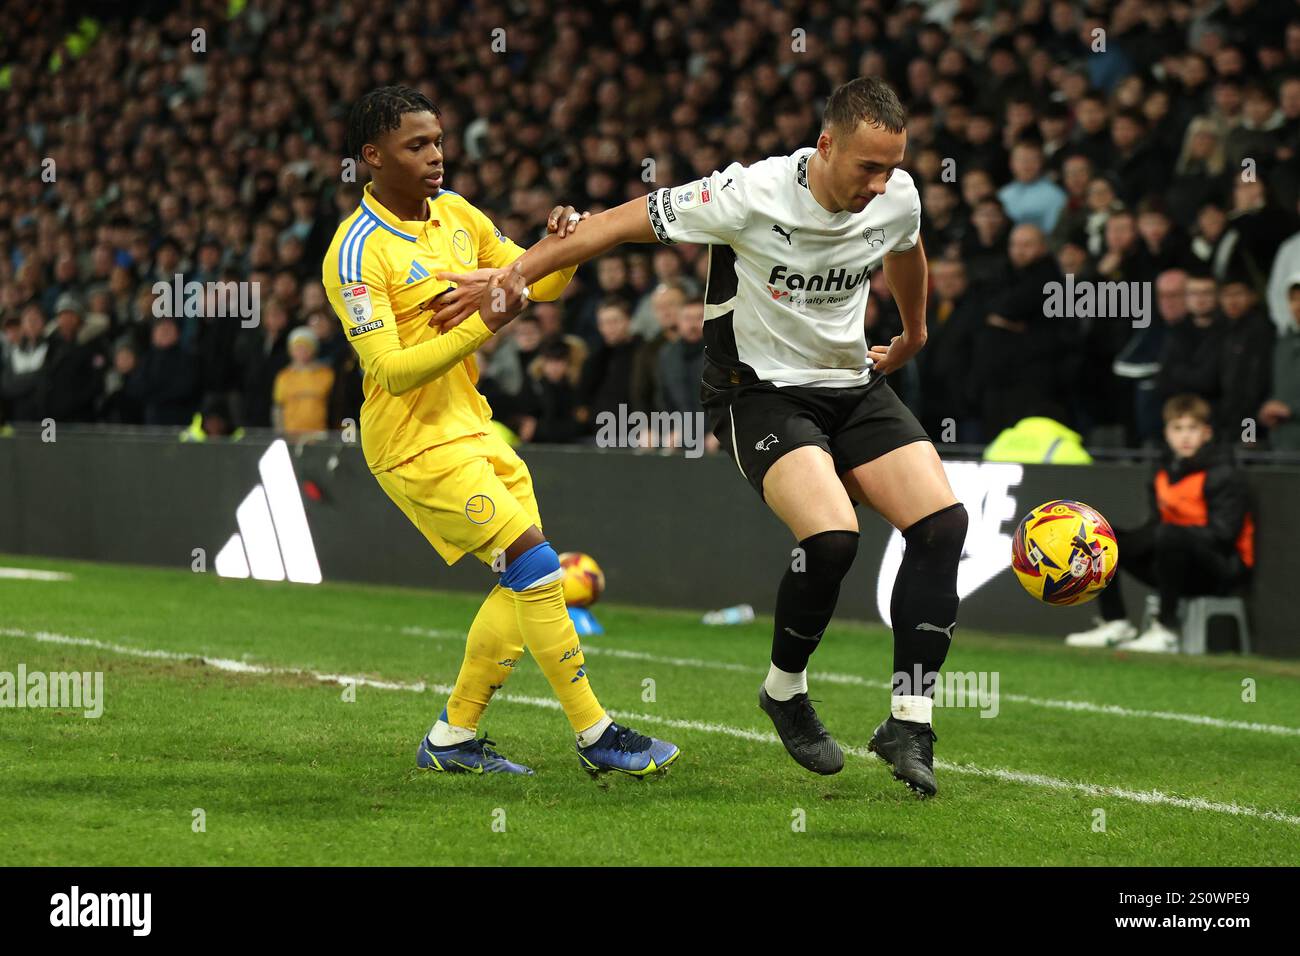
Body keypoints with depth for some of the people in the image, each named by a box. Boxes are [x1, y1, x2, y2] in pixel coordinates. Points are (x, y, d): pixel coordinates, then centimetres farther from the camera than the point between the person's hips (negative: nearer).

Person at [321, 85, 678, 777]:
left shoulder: (456, 213, 7)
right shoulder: (358, 253, -17)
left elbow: (539, 285, 15)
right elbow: (391, 371, -23)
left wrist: (564, 249, -8)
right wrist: (481, 327, -32)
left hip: (471, 428, 8)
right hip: (414, 442, -8)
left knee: (526, 584, 6)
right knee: (534, 564, -15)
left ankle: (452, 739, 17)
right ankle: (595, 736, -8)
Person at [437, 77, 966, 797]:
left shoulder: (898, 198, -7)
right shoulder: (751, 196, -24)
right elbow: (620, 223, -16)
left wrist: (913, 335, 37)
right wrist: (510, 277, -16)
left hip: (853, 385, 6)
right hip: (759, 390, -6)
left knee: (943, 522, -14)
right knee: (831, 535, -29)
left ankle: (909, 725, -8)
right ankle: (785, 691, 0)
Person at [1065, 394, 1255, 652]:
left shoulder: (1222, 476, -11)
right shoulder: (1164, 474, 11)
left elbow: (1222, 535, -20)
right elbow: (1157, 526, 15)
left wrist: (1160, 534, -21)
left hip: (1224, 569, -8)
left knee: (1169, 535, -38)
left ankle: (1165, 631, -32)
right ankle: (1115, 623, -2)